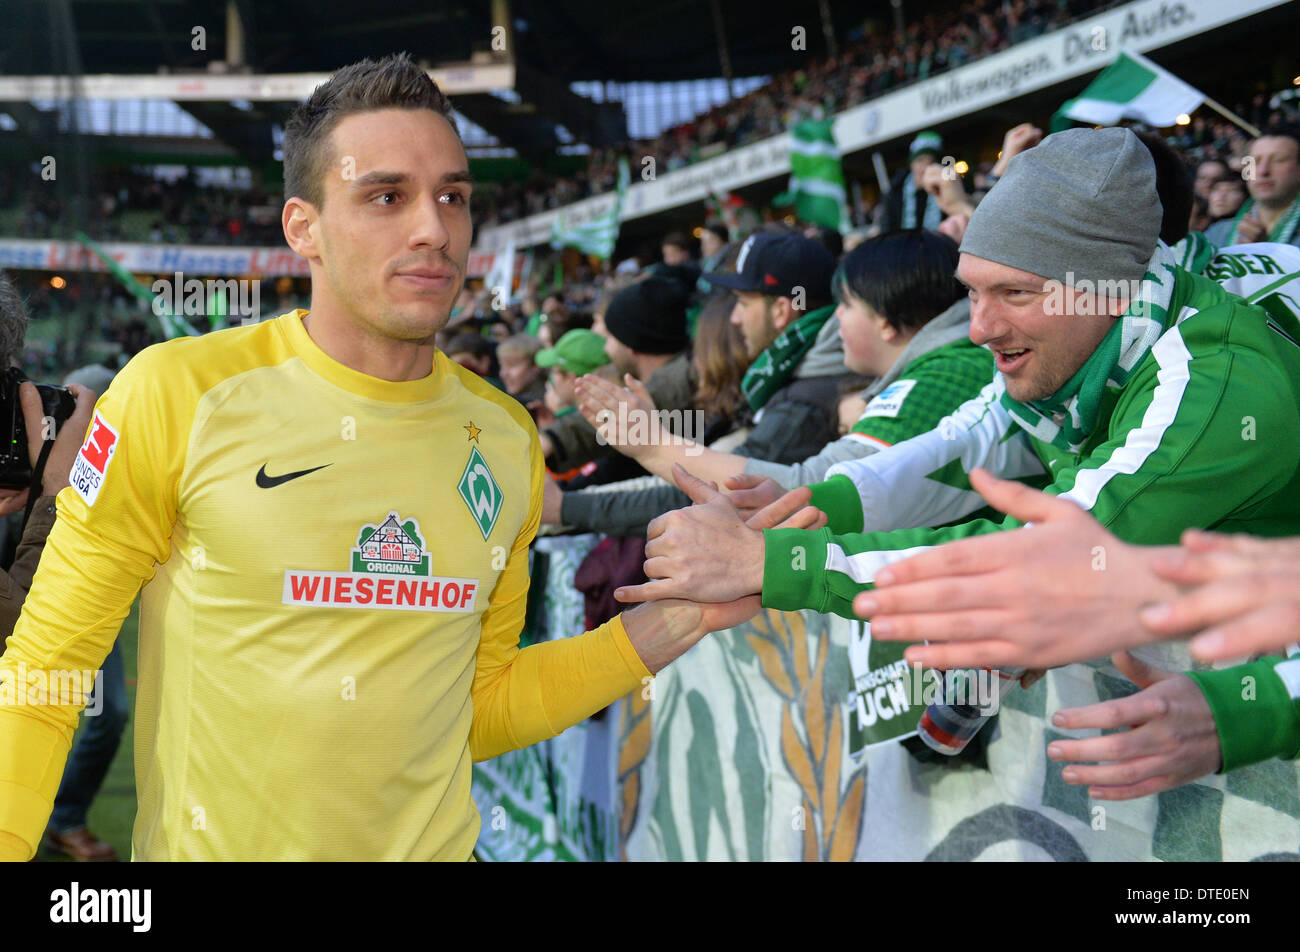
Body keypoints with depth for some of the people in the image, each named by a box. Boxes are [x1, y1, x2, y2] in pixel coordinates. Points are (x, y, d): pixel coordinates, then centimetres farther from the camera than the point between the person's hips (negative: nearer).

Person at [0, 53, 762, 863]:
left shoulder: (507, 439, -4)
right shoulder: (175, 394, -14)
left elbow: (479, 711, 3)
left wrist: (671, 626, -5)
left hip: (434, 844, 3)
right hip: (207, 843, -2)